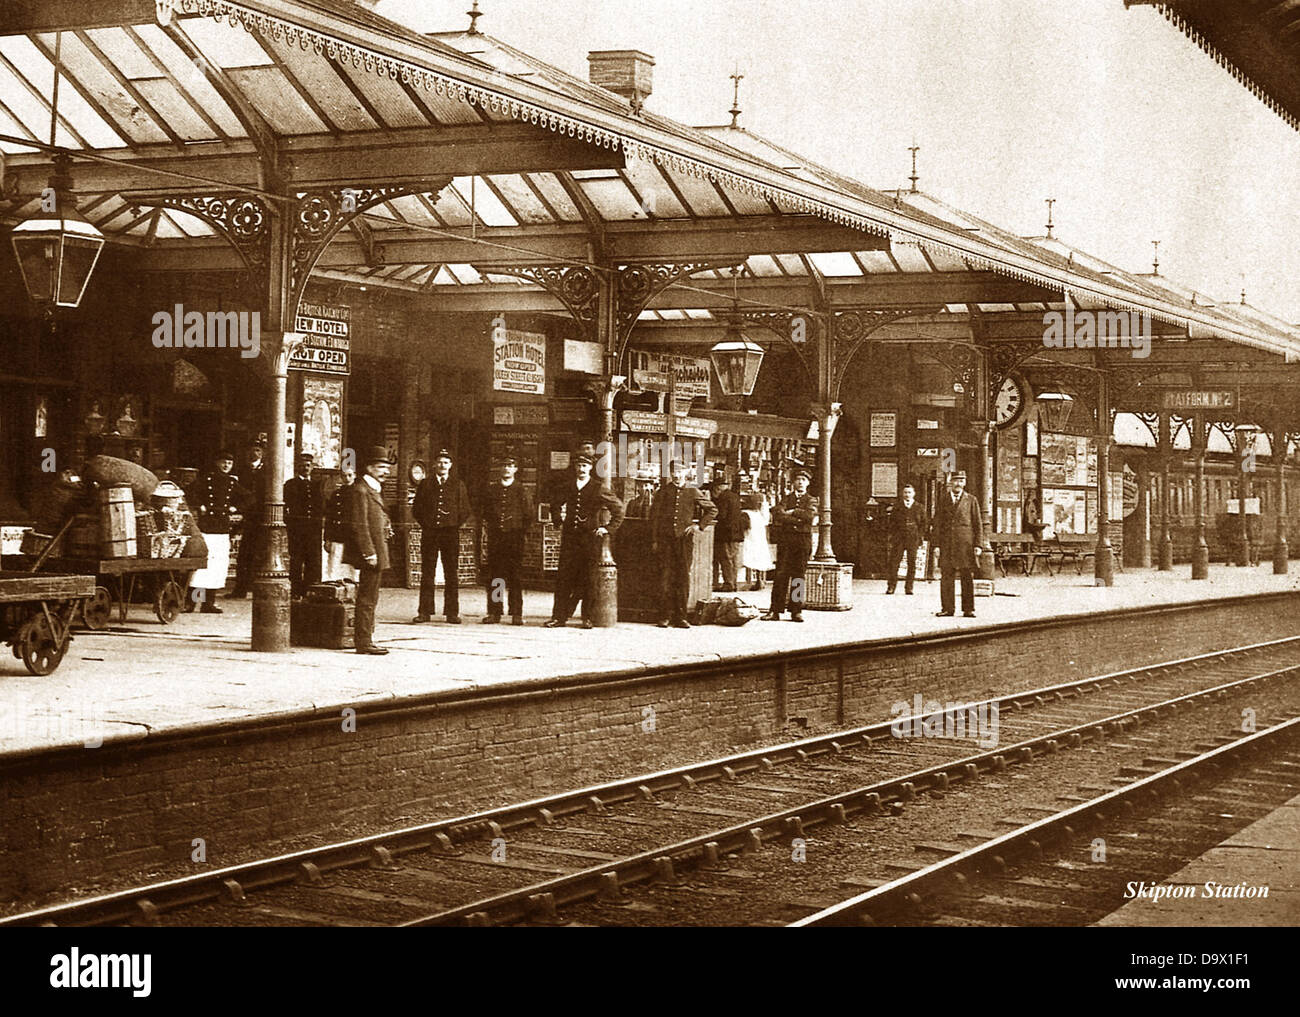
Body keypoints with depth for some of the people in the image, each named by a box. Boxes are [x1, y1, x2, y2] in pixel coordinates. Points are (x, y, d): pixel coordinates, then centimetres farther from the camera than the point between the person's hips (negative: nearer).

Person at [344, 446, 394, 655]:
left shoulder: (374, 489, 19)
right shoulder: (359, 490, -14)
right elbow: (358, 525, -19)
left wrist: (386, 526, 12)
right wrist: (369, 552, -22)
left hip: (376, 553, 11)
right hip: (370, 553, -11)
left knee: (369, 598, 14)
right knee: (367, 598, -8)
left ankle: (364, 638, 20)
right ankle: (363, 641, -5)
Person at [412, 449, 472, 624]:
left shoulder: (457, 485, 9)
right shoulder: (425, 484, 10)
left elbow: (465, 510, 9)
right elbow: (416, 509, 12)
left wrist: (454, 524, 1)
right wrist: (425, 524, 3)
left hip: (451, 533, 0)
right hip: (429, 533, 0)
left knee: (451, 574, 0)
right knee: (427, 574, 1)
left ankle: (452, 613, 3)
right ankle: (425, 611, 4)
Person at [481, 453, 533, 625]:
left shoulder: (521, 491, 5)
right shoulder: (491, 489, 12)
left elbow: (529, 515, 7)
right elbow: (484, 511, 21)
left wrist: (520, 530, 3)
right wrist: (487, 525, 9)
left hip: (515, 538, -2)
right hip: (495, 537, 2)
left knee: (515, 576, -3)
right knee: (494, 576, 0)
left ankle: (517, 614, -1)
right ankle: (493, 612, 4)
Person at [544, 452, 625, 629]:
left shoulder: (598, 489, 0)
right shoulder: (567, 488, 12)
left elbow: (619, 509, 5)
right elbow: (555, 505, 29)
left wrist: (608, 528, 0)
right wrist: (557, 518, 12)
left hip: (590, 539, -3)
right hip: (569, 538, 3)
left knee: (588, 580, -1)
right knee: (564, 578, -2)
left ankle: (588, 618, 7)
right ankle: (559, 616, 0)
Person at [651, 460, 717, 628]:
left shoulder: (693, 492, 7)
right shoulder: (663, 492, 7)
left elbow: (712, 509, 16)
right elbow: (654, 516, 7)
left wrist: (700, 526, 5)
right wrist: (654, 540, 1)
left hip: (685, 539, 0)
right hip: (666, 540, 0)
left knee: (684, 578, 0)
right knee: (666, 578, -4)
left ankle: (680, 617, 5)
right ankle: (665, 616, 2)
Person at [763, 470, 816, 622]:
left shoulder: (811, 501, 13)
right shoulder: (786, 499, 15)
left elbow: (809, 515, -8)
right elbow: (777, 515, -3)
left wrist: (792, 512, -4)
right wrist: (797, 520, -8)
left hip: (803, 540, 0)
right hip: (786, 539, 0)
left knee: (798, 576, -1)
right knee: (781, 574, -7)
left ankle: (796, 611, 2)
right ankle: (775, 611, -9)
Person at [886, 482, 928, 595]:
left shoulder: (919, 508, 10)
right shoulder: (897, 508, 11)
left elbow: (924, 523, 13)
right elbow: (891, 523, 13)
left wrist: (920, 536, 2)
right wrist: (892, 535, 3)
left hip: (913, 539, 0)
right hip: (899, 539, 0)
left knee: (912, 564, -1)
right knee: (894, 562, -6)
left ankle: (908, 587, 4)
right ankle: (891, 586, -1)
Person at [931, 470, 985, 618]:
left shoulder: (971, 500, 8)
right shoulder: (943, 499, 11)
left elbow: (978, 524, 7)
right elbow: (937, 523, 8)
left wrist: (978, 545, -2)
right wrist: (936, 544, 0)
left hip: (966, 544, -1)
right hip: (947, 543, 1)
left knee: (967, 577, 0)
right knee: (946, 576, -1)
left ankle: (968, 609, 4)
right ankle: (947, 609, 4)